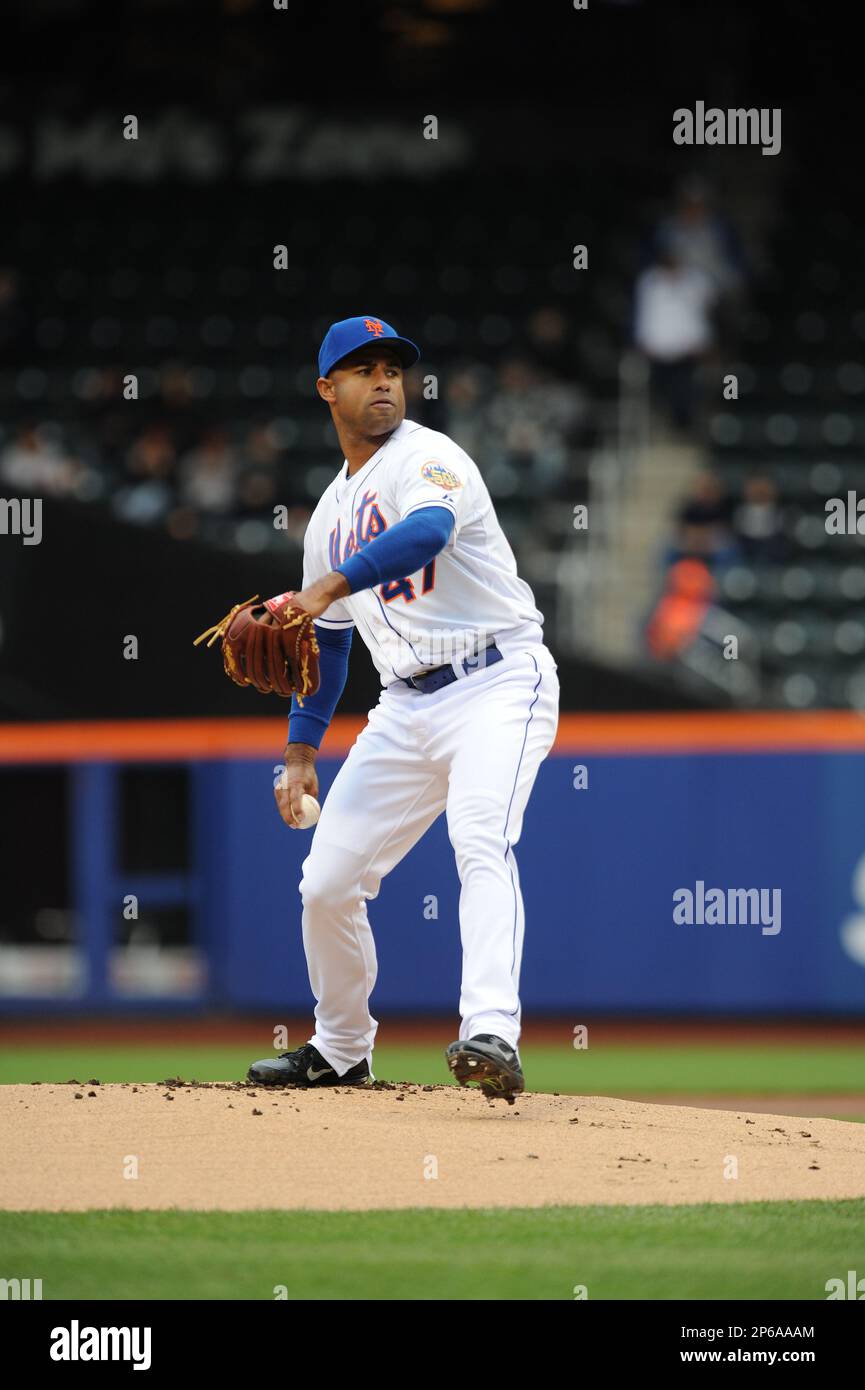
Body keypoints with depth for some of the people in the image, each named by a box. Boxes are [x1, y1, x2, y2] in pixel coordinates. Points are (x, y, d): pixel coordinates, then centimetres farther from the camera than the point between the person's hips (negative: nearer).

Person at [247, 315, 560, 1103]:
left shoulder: (427, 458, -7)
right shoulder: (331, 514, 18)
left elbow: (430, 529, -31)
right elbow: (326, 642, 26)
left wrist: (326, 587, -39)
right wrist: (302, 752, 20)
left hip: (497, 684, -8)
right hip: (407, 706, 8)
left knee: (480, 841, -30)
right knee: (326, 883, 5)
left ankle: (491, 1036, -45)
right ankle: (341, 1051, 26)